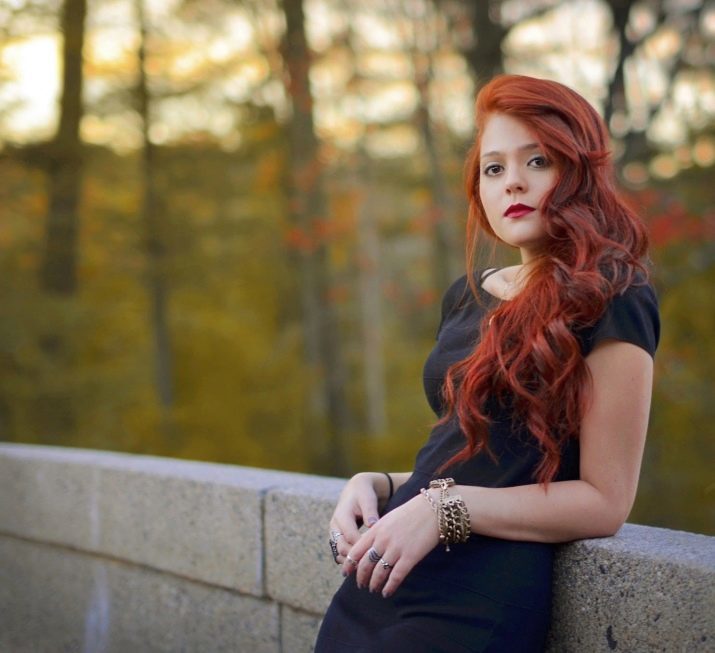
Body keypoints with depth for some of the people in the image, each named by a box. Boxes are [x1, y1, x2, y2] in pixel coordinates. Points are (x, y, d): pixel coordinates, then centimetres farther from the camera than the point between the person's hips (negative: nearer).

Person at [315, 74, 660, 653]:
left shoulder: (611, 301, -8)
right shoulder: (467, 296, 13)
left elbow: (604, 501, -12)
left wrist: (445, 509, -19)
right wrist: (378, 485, 1)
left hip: (482, 599, -7)